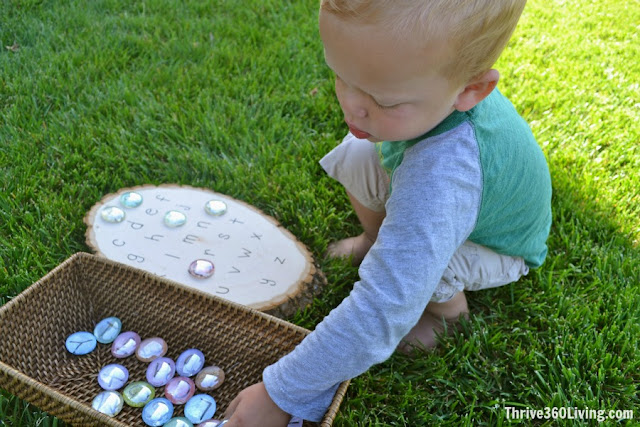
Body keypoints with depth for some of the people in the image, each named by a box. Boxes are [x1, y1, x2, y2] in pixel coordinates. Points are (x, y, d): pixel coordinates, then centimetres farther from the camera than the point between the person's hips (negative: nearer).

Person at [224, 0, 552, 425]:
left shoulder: (440, 179, -50)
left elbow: (382, 314, -50)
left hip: (498, 249, -6)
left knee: (407, 254, -35)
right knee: (354, 156, -11)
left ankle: (449, 305, 0)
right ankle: (375, 240, 16)